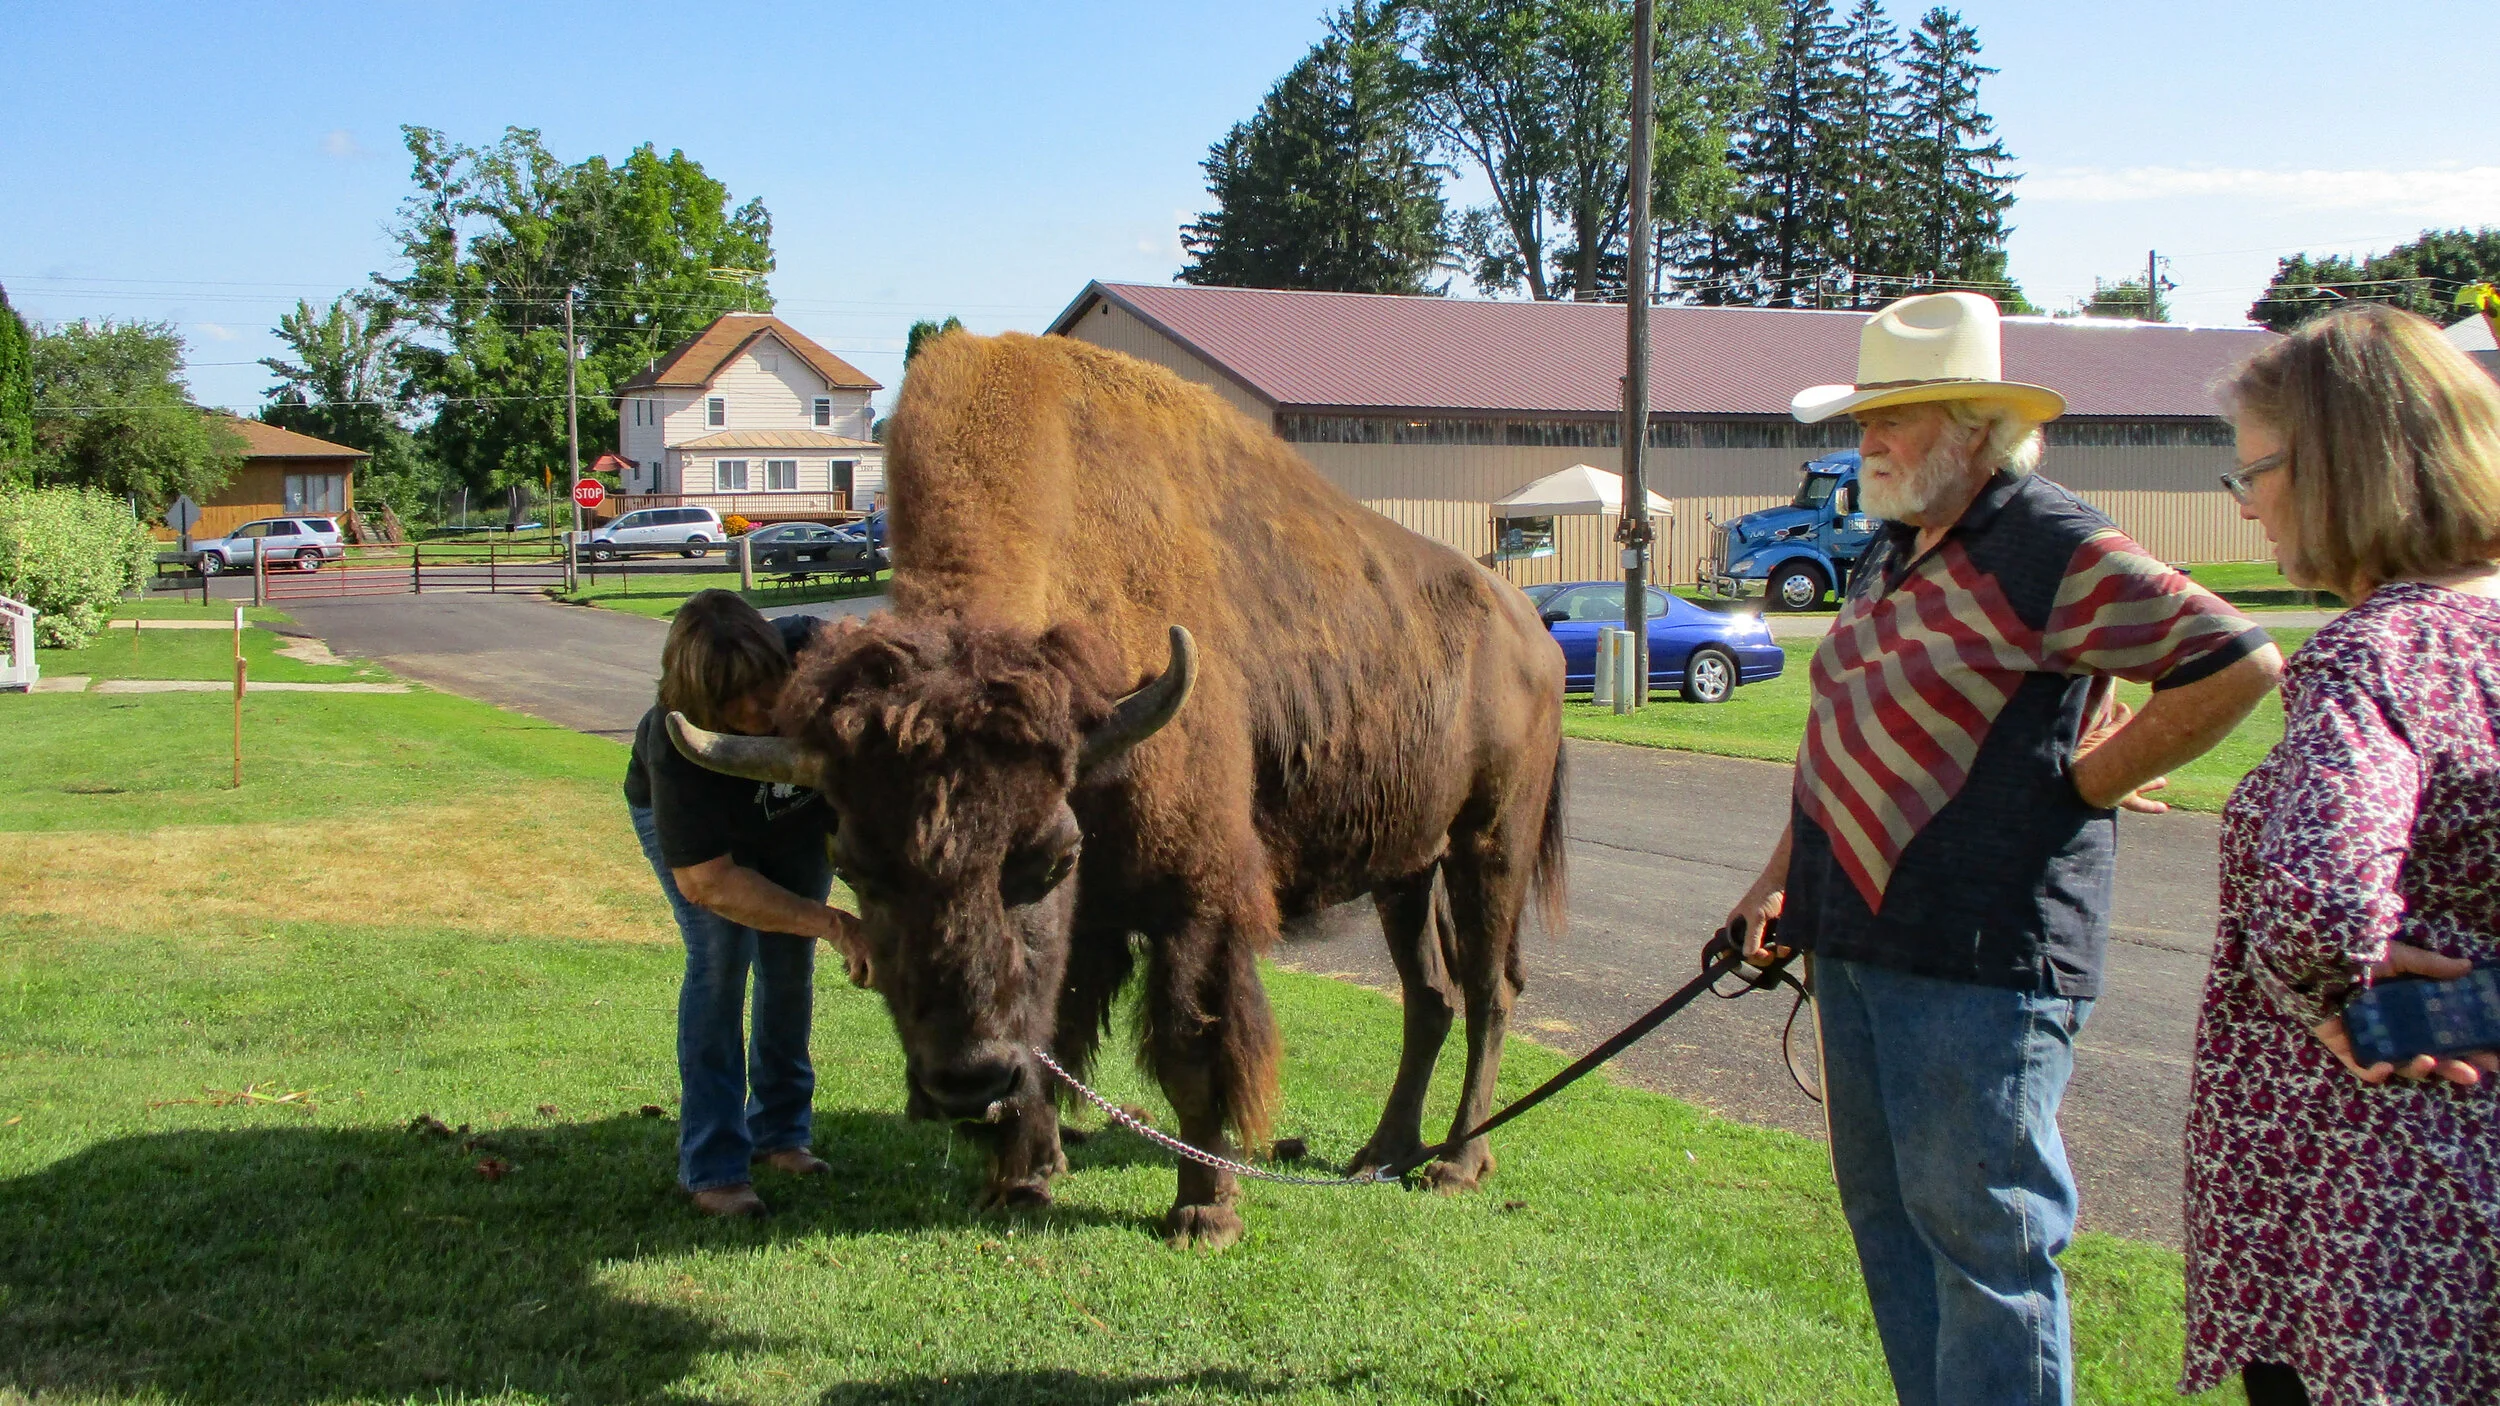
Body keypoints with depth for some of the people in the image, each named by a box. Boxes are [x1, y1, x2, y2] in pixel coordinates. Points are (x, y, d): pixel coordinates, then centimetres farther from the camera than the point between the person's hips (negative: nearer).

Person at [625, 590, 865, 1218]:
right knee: (721, 957, -15)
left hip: (798, 816, 4)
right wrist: (831, 923, -42)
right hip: (684, 821, -3)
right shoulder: (677, 748, -43)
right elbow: (707, 882, -37)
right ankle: (712, 1168, -9)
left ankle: (780, 1133, 20)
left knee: (791, 962, 3)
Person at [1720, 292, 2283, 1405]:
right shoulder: (1894, 552, 14)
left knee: (1978, 1229, -1)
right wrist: (1782, 877, 20)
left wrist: (2085, 783, -12)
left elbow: (2238, 664, -18)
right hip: (1856, 939, 10)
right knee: (1885, 1214, 18)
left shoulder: (2053, 549, -14)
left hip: (1981, 957, -10)